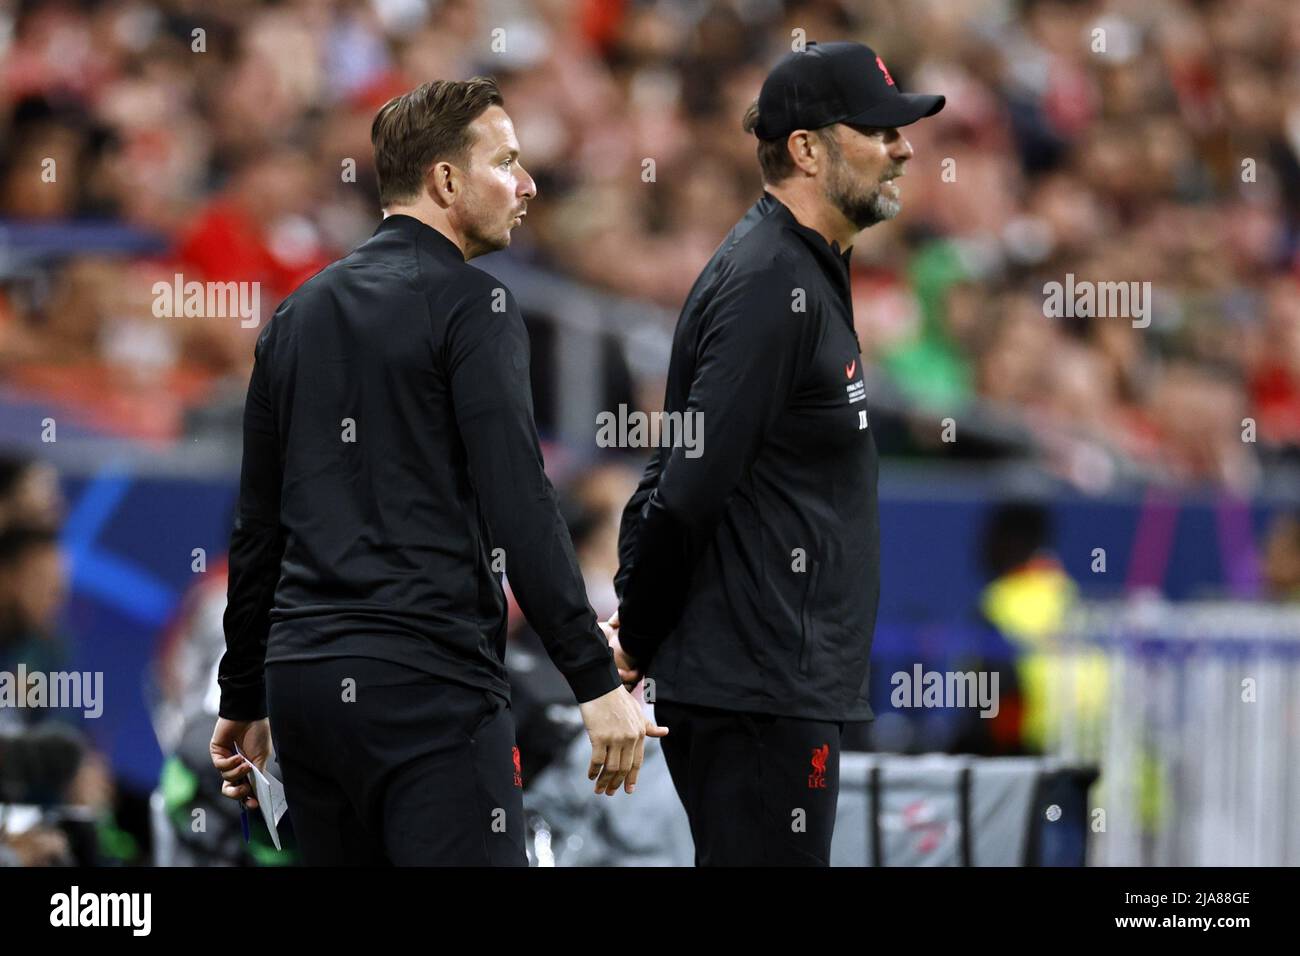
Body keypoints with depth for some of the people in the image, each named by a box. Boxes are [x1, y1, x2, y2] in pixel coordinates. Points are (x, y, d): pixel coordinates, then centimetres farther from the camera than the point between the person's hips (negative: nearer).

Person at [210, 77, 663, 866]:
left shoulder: (300, 316, 17)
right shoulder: (469, 305, -5)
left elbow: (258, 530, 20)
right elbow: (519, 510, -14)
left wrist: (243, 700, 26)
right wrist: (597, 682, -14)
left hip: (302, 681, 8)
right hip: (427, 682, -8)